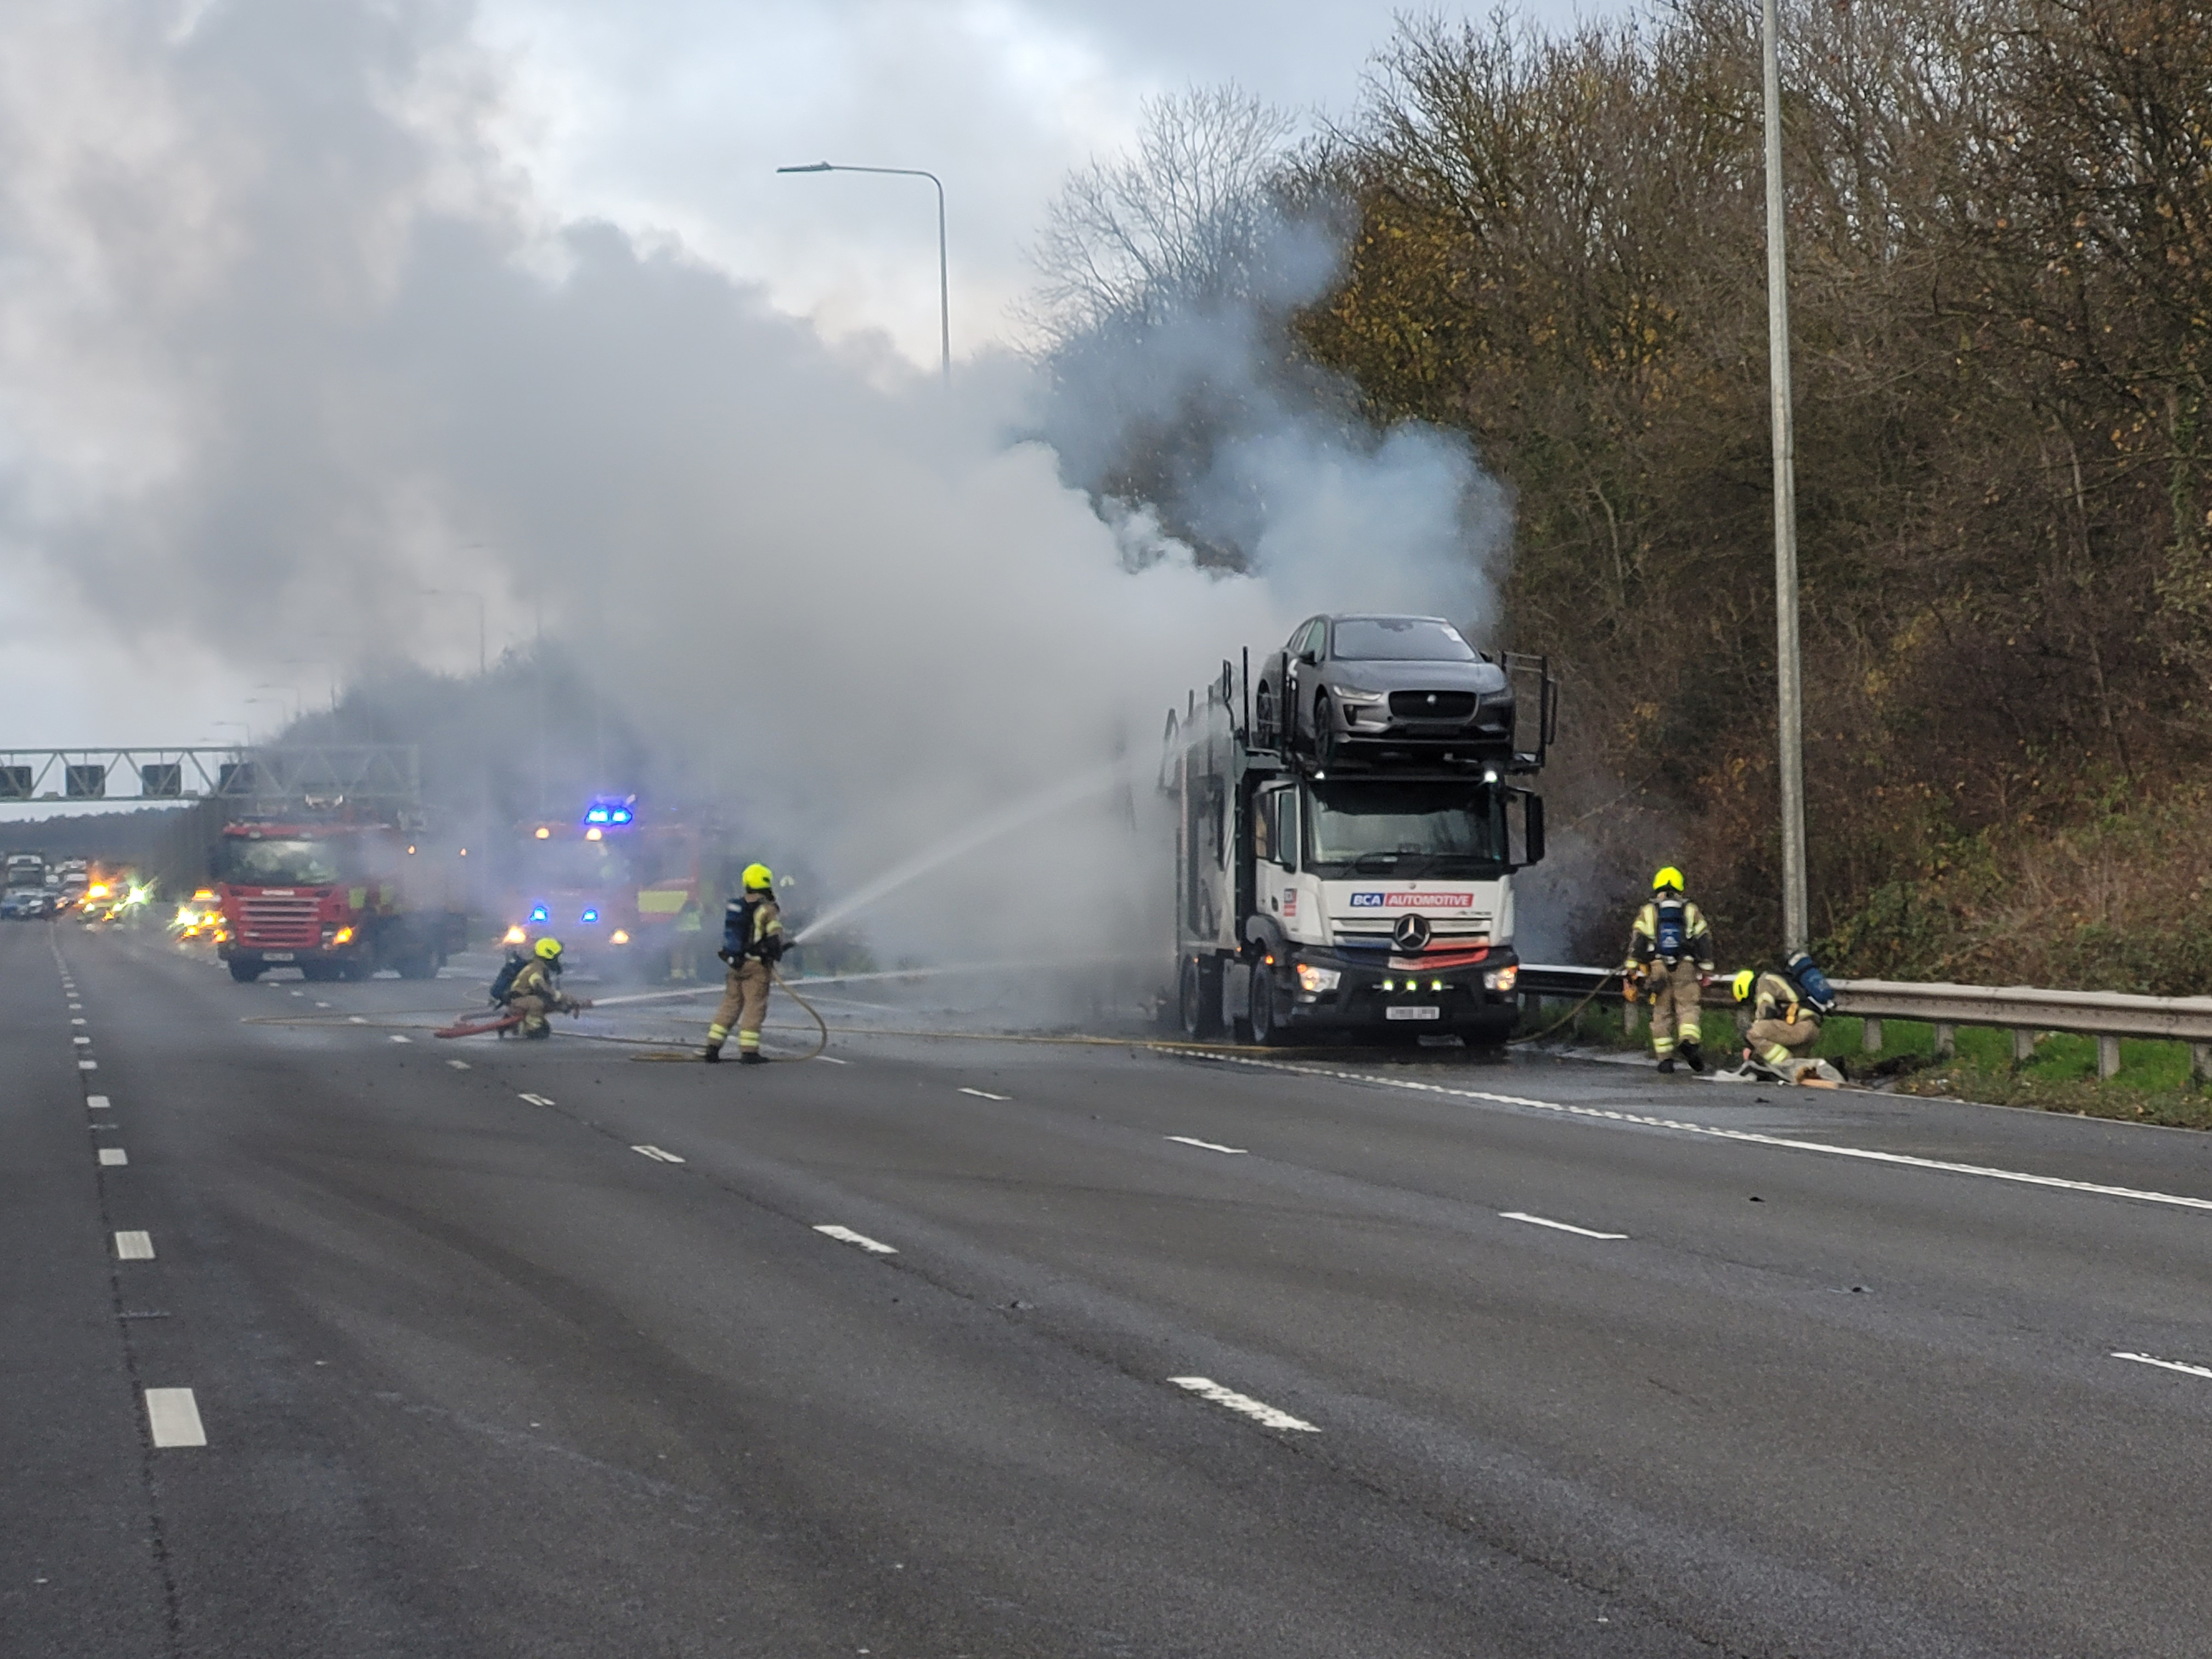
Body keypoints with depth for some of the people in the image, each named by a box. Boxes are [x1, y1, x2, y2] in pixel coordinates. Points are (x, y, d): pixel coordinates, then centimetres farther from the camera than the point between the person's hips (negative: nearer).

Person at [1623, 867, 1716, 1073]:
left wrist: (1631, 975, 1)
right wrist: (1706, 971, 13)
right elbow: (1704, 941, 9)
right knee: (1687, 1007, -3)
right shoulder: (1691, 911, 13)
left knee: (1661, 1012, 5)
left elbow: (1637, 943, 2)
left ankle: (1665, 1058, 1)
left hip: (1656, 968, 0)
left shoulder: (1647, 912, 10)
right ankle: (1689, 1040, -30)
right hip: (1686, 967, 0)